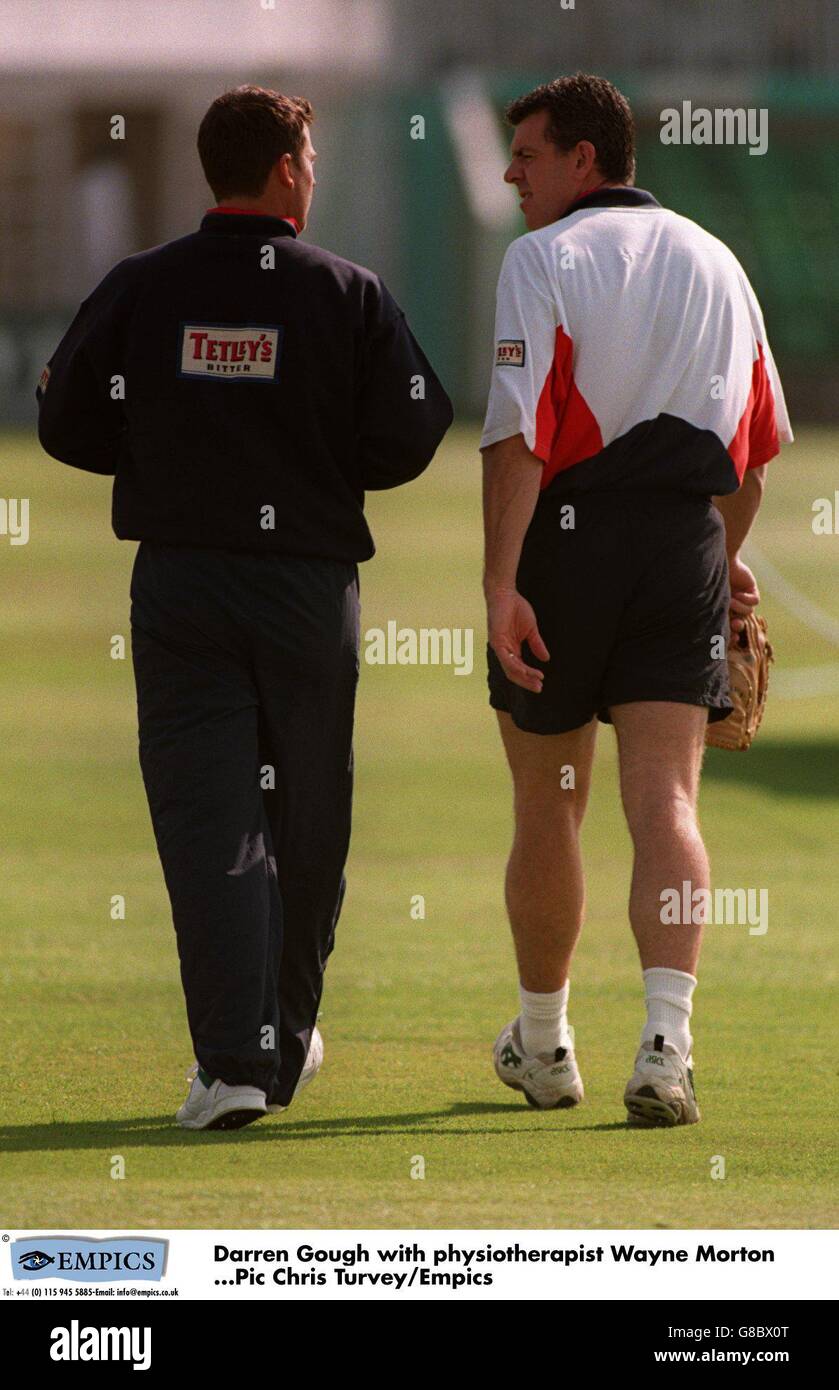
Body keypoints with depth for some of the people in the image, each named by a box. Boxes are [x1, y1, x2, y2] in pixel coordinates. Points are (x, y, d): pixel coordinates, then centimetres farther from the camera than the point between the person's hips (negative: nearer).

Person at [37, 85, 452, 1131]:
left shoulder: (140, 289, -2)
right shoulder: (349, 296, -4)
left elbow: (67, 425, 0)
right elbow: (408, 440, -6)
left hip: (178, 583, 0)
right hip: (309, 583, 0)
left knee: (204, 818, -3)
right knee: (305, 819, 15)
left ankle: (233, 1057, -16)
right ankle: (286, 1039, 28)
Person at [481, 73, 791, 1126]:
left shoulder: (545, 258, -5)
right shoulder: (713, 262, 14)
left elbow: (517, 434, -15)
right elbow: (758, 443, 21)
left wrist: (500, 581, -20)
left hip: (566, 538, -3)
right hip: (685, 548, 3)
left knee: (547, 806, 12)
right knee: (664, 800, -6)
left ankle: (543, 1042, 25)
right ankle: (665, 1041, -24)